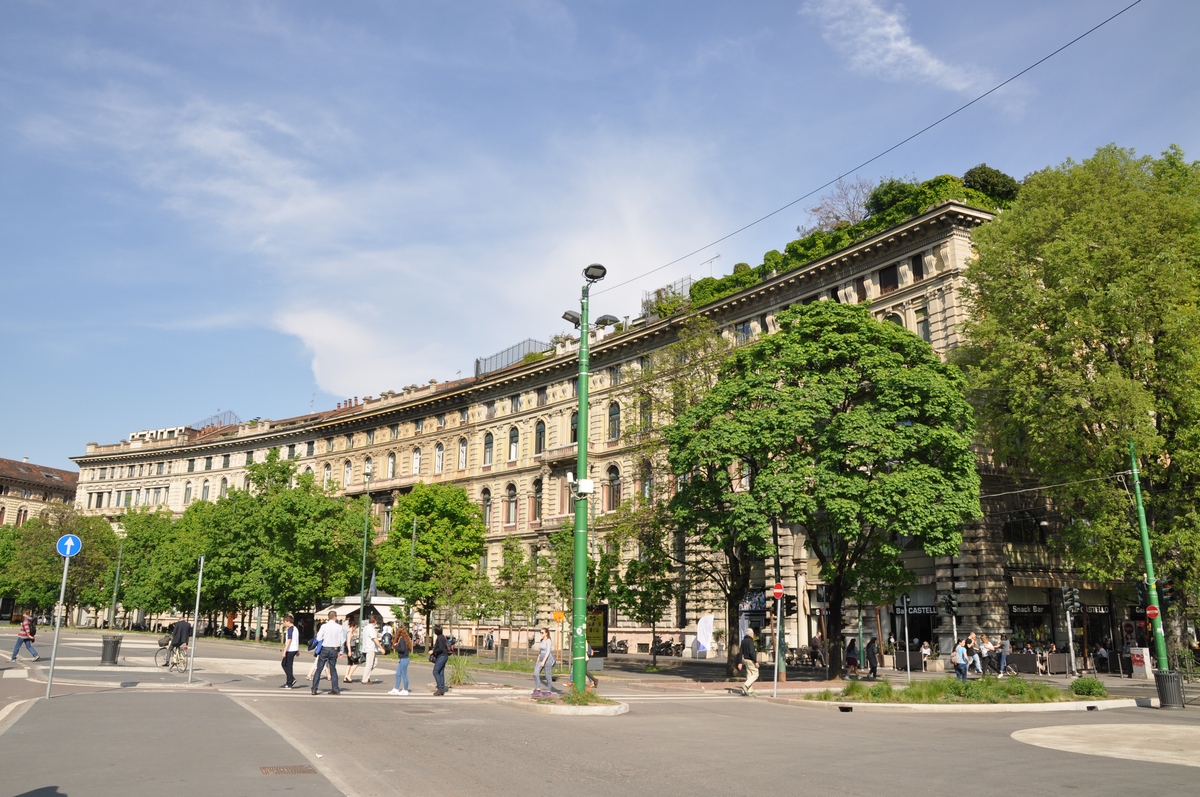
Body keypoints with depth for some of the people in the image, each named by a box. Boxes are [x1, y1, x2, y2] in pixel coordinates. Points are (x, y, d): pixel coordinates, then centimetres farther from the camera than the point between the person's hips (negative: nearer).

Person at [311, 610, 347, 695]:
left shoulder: (324, 626, -8)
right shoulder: (339, 627, -4)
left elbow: (318, 638, -10)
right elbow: (342, 640, -1)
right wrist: (340, 651, 11)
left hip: (324, 649, -2)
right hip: (334, 650, 2)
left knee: (319, 669, 5)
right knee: (333, 669, 13)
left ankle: (314, 689, 2)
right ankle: (336, 689, 14)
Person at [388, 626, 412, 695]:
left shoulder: (402, 639, -15)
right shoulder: (406, 638, 11)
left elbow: (402, 649, -24)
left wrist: (396, 647, -8)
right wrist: (397, 646, 5)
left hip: (404, 659, -10)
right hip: (403, 659, 10)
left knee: (404, 675, 0)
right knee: (398, 674, 14)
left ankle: (405, 690, 8)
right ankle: (396, 689, 20)